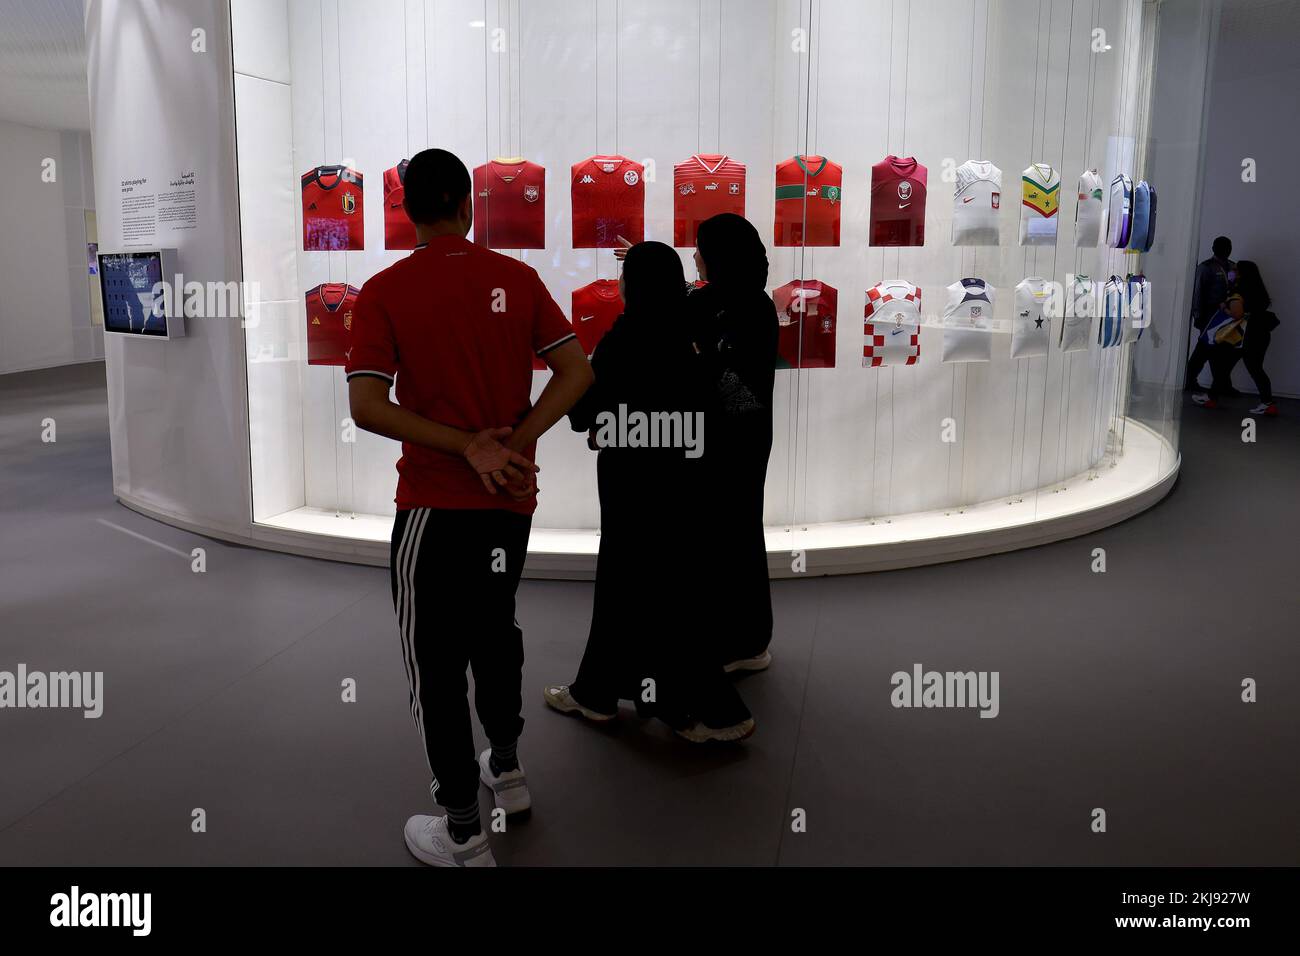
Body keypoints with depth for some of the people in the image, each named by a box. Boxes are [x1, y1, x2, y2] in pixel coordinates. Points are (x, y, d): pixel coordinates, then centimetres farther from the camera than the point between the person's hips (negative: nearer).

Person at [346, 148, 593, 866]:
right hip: (511, 498, 4)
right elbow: (576, 371, -5)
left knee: (436, 660, 7)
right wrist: (515, 442, -12)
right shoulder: (517, 279, 0)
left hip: (434, 505, -4)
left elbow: (367, 407, -17)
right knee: (494, 630, 24)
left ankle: (462, 834, 15)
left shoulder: (383, 293, -8)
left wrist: (468, 448, -16)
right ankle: (506, 769, 40)